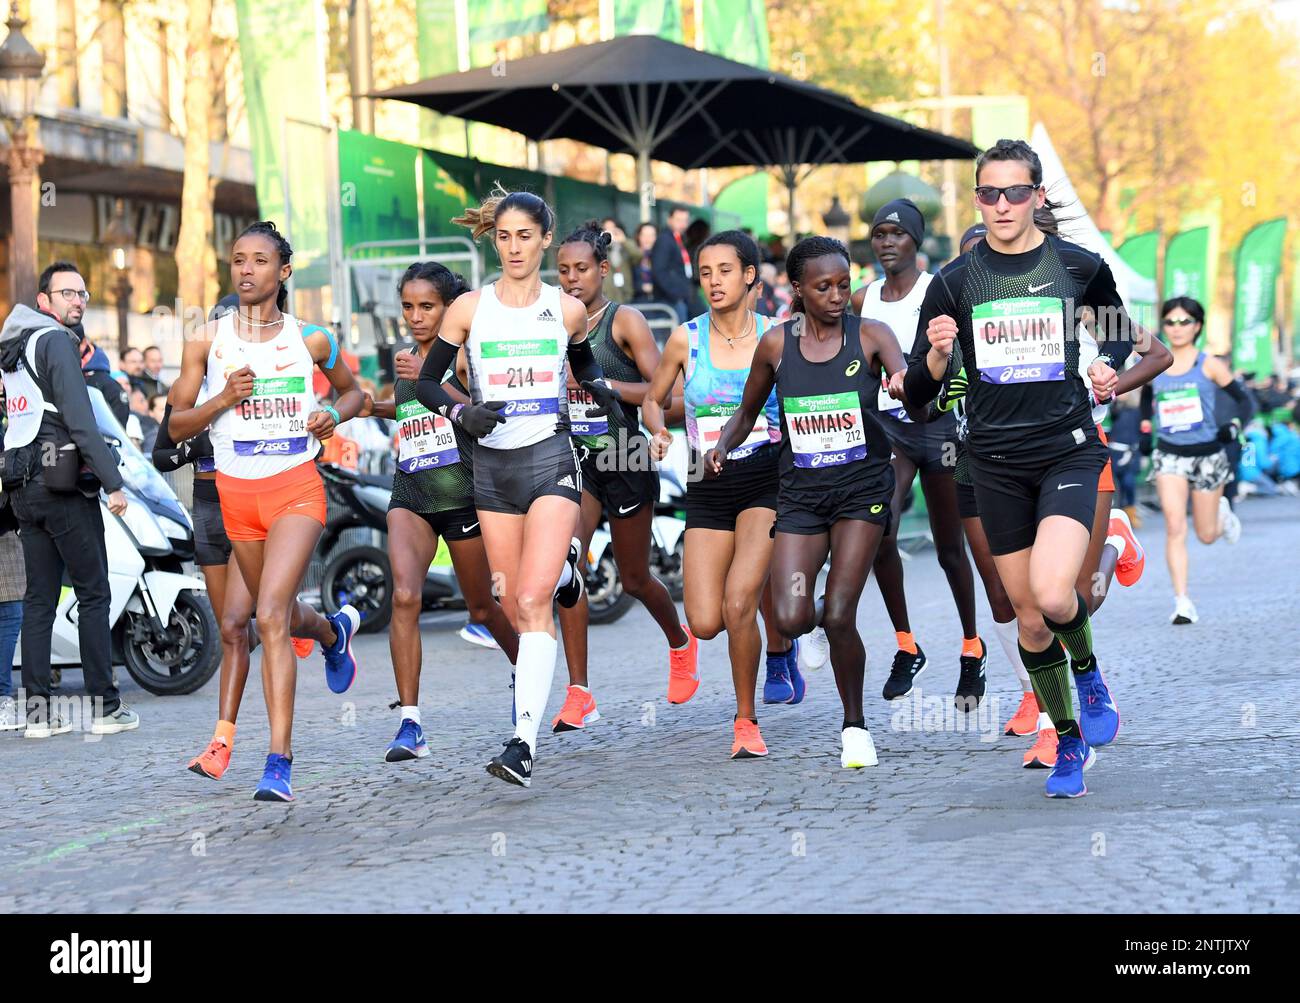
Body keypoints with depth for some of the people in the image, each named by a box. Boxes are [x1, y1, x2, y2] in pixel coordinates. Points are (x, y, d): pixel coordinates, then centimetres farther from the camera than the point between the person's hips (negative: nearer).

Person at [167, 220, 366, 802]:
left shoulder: (311, 339, 0)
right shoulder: (207, 341, 1)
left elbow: (352, 392, 18)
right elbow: (177, 426, 2)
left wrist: (334, 415, -5)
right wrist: (224, 398, -16)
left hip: (296, 489, -3)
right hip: (236, 492, 4)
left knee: (270, 616, -21)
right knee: (280, 614, 20)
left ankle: (279, 762, -21)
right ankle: (335, 630, 59)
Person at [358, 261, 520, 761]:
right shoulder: (404, 358, 10)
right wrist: (376, 408, 10)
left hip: (463, 492, -3)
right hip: (409, 495, 3)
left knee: (481, 608, 13)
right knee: (404, 596, -20)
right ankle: (410, 724, -22)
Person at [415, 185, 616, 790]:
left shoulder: (567, 309, 3)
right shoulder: (469, 308, 2)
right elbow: (426, 383, 6)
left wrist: (600, 389, 7)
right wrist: (462, 412, -11)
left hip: (551, 458, -3)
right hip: (492, 465, 3)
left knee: (532, 603, -17)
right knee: (513, 608, 9)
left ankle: (524, 743, -21)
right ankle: (562, 565, 47)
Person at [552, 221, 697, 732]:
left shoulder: (625, 322, -6)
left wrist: (600, 383, -21)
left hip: (624, 458, -3)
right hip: (574, 459, 3)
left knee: (634, 579, 10)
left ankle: (680, 641, 43)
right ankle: (578, 694, -14)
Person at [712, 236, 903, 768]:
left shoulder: (870, 336, -6)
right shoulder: (776, 344, -1)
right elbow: (747, 412, 14)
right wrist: (723, 446, -6)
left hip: (862, 488, -2)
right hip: (800, 492, 2)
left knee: (839, 618, -12)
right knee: (790, 620, -13)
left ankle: (854, 724, 11)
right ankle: (822, 613, 26)